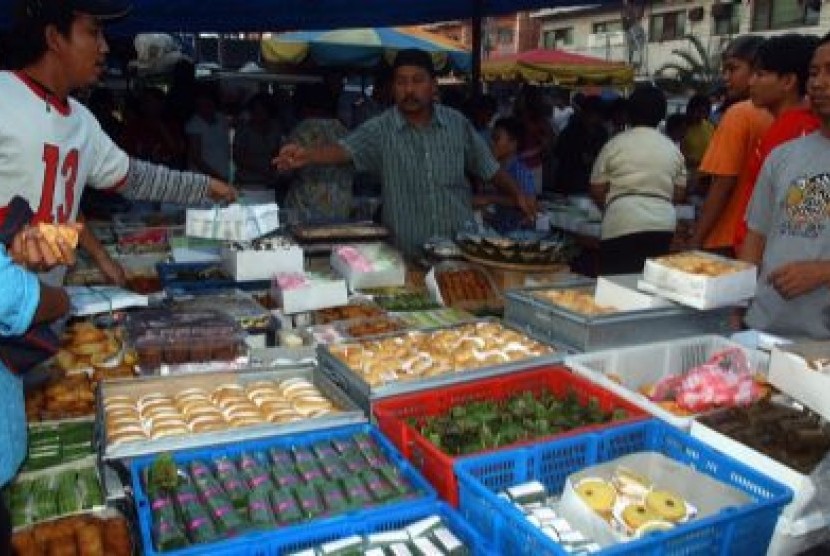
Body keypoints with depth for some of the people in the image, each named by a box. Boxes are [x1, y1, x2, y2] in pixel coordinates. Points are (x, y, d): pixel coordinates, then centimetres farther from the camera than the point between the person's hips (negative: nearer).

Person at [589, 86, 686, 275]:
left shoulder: (614, 145, 2)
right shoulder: (673, 149, 12)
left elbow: (597, 191, 4)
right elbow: (679, 191, 15)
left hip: (622, 225, -4)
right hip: (664, 225, 4)